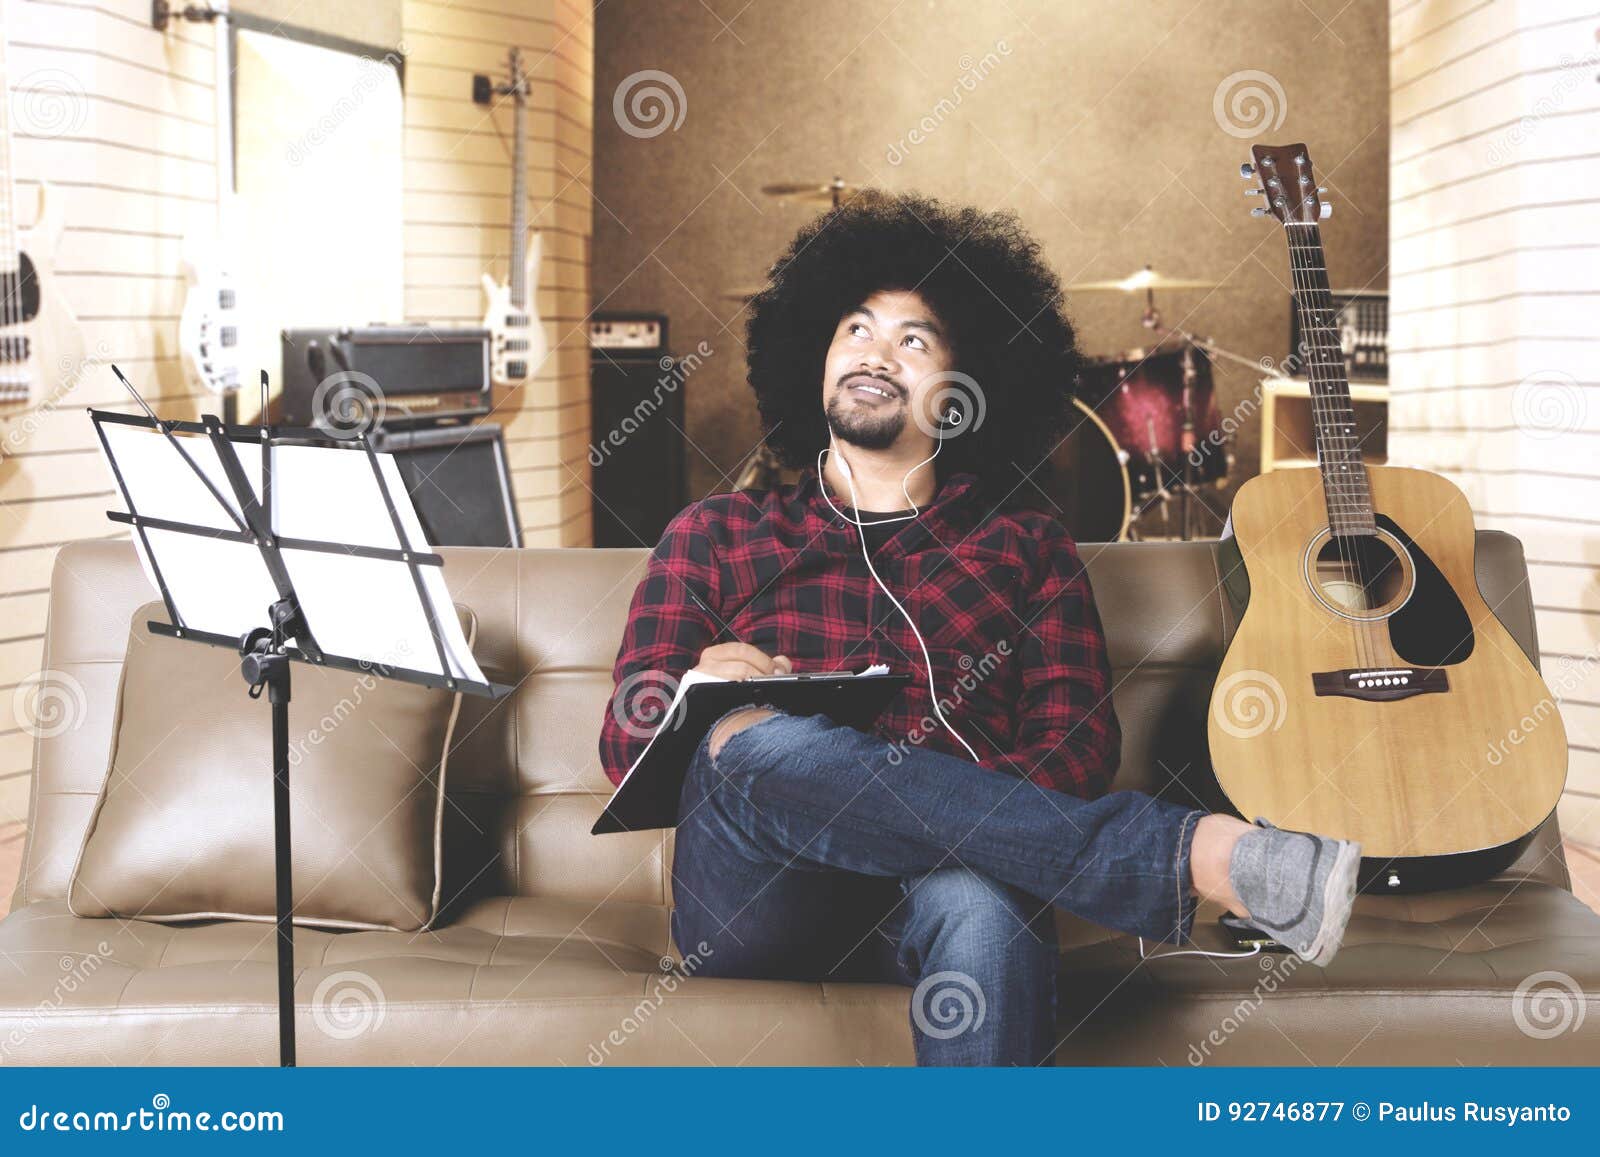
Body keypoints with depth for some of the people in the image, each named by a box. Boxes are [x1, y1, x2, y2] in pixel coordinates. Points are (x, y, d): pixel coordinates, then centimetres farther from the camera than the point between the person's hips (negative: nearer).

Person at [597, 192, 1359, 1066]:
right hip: (752, 905, 1)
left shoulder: (1028, 550, 22)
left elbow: (1080, 744, 8)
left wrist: (951, 820, -15)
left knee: (980, 904, -39)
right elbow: (625, 746, 12)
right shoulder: (715, 536, 21)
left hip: (941, 880, 0)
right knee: (760, 742, -35)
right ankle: (1193, 855, -35)